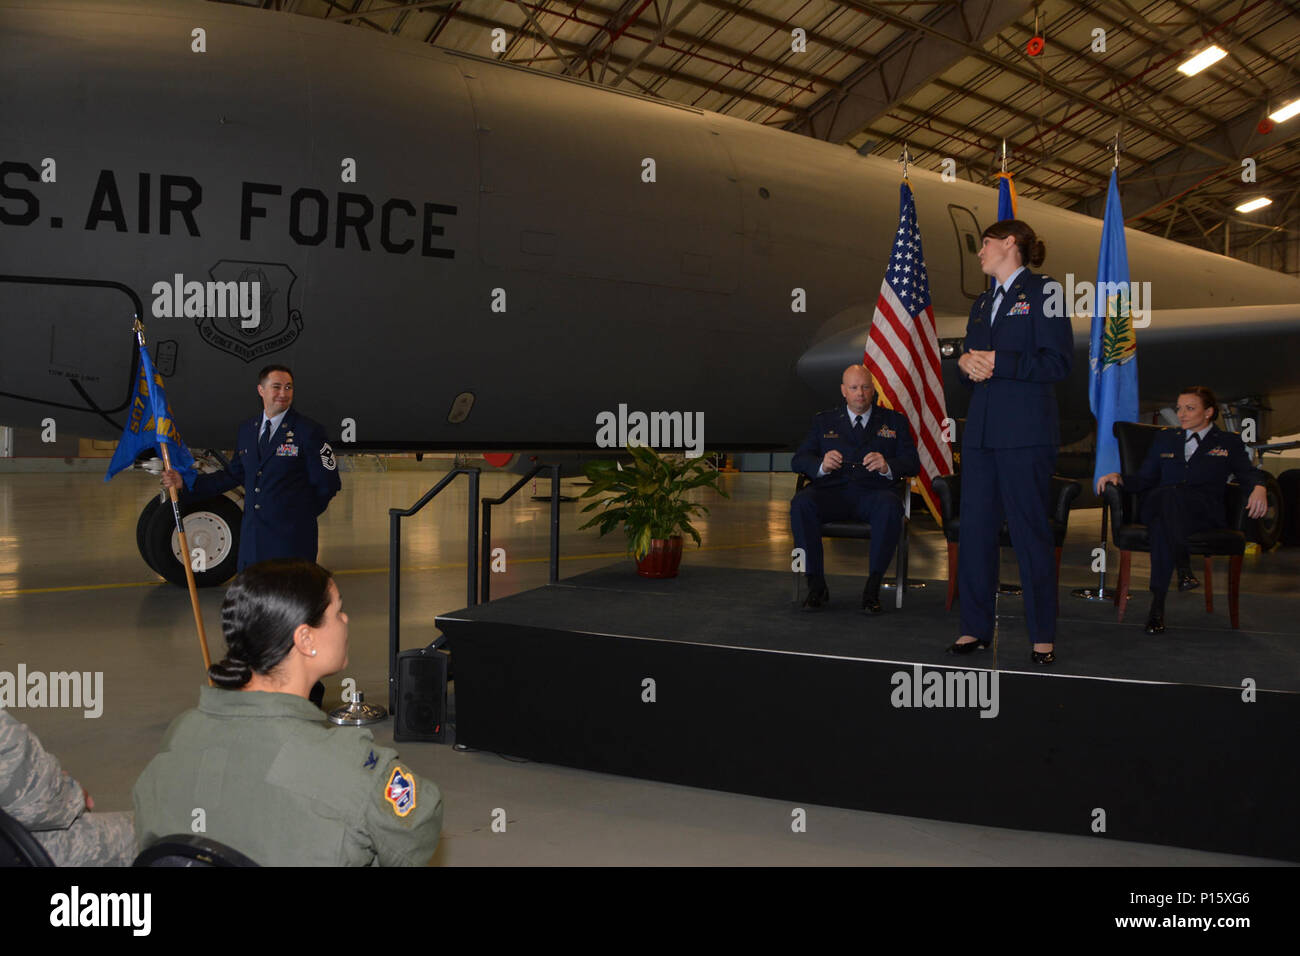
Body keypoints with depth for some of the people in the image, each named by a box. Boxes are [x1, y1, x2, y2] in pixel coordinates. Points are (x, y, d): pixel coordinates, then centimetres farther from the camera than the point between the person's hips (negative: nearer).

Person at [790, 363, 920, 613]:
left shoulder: (894, 421, 19)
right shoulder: (824, 421, 21)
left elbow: (912, 463, 8)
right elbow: (798, 461, 11)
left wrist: (887, 466, -15)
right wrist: (821, 465, -13)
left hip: (873, 492, -1)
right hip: (832, 492, 1)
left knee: (891, 506, -36)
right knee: (801, 503, -31)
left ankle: (872, 587, -30)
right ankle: (816, 585, -24)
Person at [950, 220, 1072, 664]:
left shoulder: (1042, 291, -1)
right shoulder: (982, 304, 21)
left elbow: (1057, 362, -10)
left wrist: (997, 361, -14)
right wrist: (966, 362, 2)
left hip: (1025, 432, -7)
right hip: (981, 430, 7)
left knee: (1030, 531, -4)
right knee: (975, 528, 5)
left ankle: (1043, 636, 5)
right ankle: (975, 628, 14)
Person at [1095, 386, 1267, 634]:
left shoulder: (1229, 442, 22)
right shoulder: (1165, 439, 29)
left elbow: (1247, 472, 6)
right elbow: (1144, 479, 23)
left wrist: (1259, 488, -18)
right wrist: (1119, 477, 2)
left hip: (1205, 513, -2)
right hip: (1158, 506, 2)